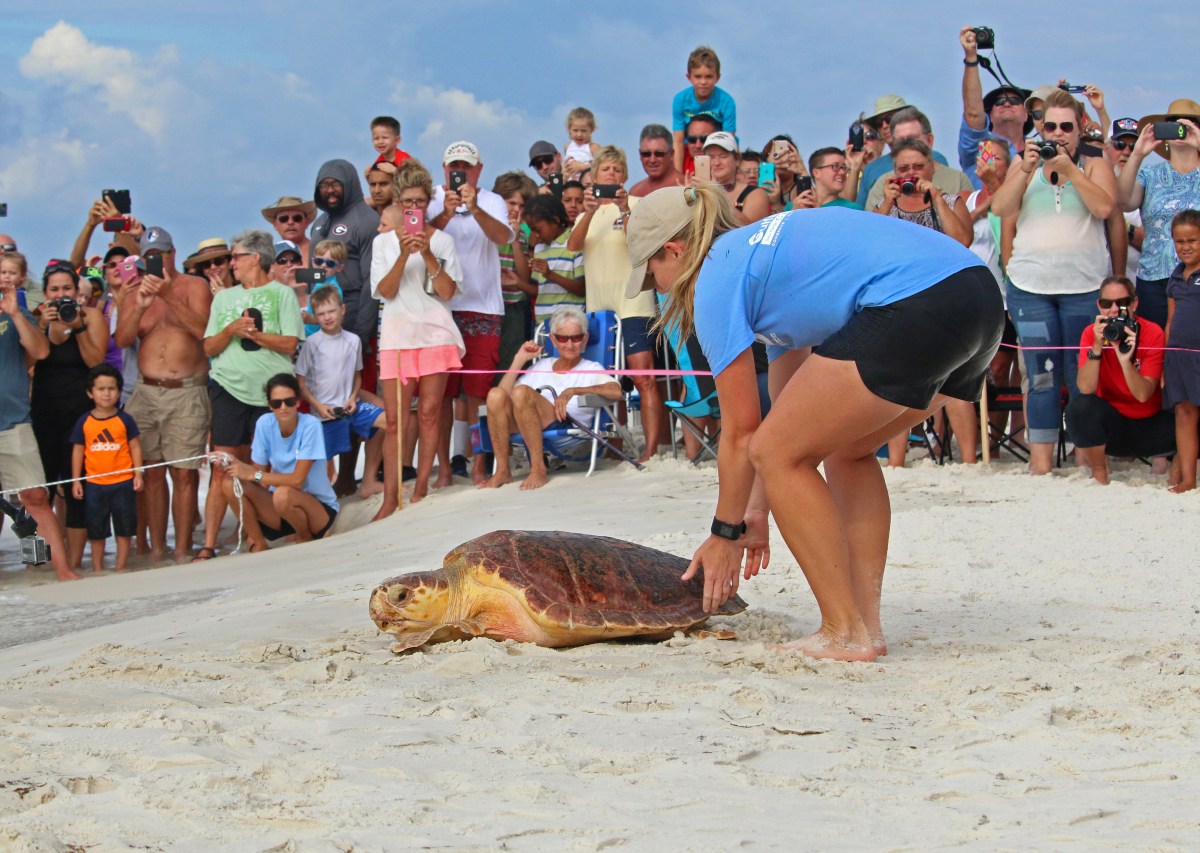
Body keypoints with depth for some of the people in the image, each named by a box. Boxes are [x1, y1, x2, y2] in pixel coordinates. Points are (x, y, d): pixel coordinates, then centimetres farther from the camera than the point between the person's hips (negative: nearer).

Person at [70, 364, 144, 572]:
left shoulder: (124, 420, -3)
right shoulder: (84, 422, 0)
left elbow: (135, 447, 0)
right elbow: (78, 451, 5)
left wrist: (138, 474, -5)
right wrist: (76, 481, 2)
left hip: (123, 482, -1)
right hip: (94, 483, 1)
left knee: (124, 528, 5)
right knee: (95, 529, 10)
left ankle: (121, 567, 15)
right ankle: (97, 569, 21)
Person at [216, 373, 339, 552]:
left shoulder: (310, 425, -19)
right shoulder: (264, 423, -7)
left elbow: (297, 479, -23)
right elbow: (260, 473, -4)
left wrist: (254, 475, -25)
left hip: (319, 507, -4)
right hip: (281, 512, 4)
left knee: (284, 494, -36)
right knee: (230, 482, -17)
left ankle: (307, 540, -4)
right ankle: (258, 544, -1)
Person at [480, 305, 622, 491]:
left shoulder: (591, 369, 17)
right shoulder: (541, 366, 30)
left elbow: (616, 391, -7)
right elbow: (504, 395, 21)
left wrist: (573, 391, -17)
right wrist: (519, 359, 17)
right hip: (521, 426, 4)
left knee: (521, 392, -31)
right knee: (496, 395, -25)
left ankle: (538, 469, -27)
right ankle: (502, 470, -20)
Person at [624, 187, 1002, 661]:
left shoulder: (717, 279, 5)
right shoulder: (765, 250, 31)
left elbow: (741, 431, 7)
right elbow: (790, 408, 34)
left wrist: (725, 534, 18)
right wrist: (757, 512, 37)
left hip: (915, 307, -10)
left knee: (778, 454, 3)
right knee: (847, 451, 25)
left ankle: (845, 634, 1)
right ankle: (867, 627, 18)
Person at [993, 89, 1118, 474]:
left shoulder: (1094, 166, 10)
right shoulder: (1024, 165, 14)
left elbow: (1103, 207, -8)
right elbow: (1000, 208, 0)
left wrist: (1069, 169, -11)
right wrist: (1027, 169, -11)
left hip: (1084, 286, -1)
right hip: (1030, 286, 1)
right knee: (1042, 376, -5)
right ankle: (1040, 462, -6)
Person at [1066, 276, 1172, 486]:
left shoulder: (1152, 333, -13)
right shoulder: (1092, 333, -9)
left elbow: (1143, 395, -22)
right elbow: (1086, 388, -22)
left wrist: (1125, 359, -37)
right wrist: (1097, 346, -32)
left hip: (1149, 423, -1)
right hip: (1112, 421, 1)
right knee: (1079, 406, -30)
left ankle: (1162, 457, 5)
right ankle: (1099, 474, -8)